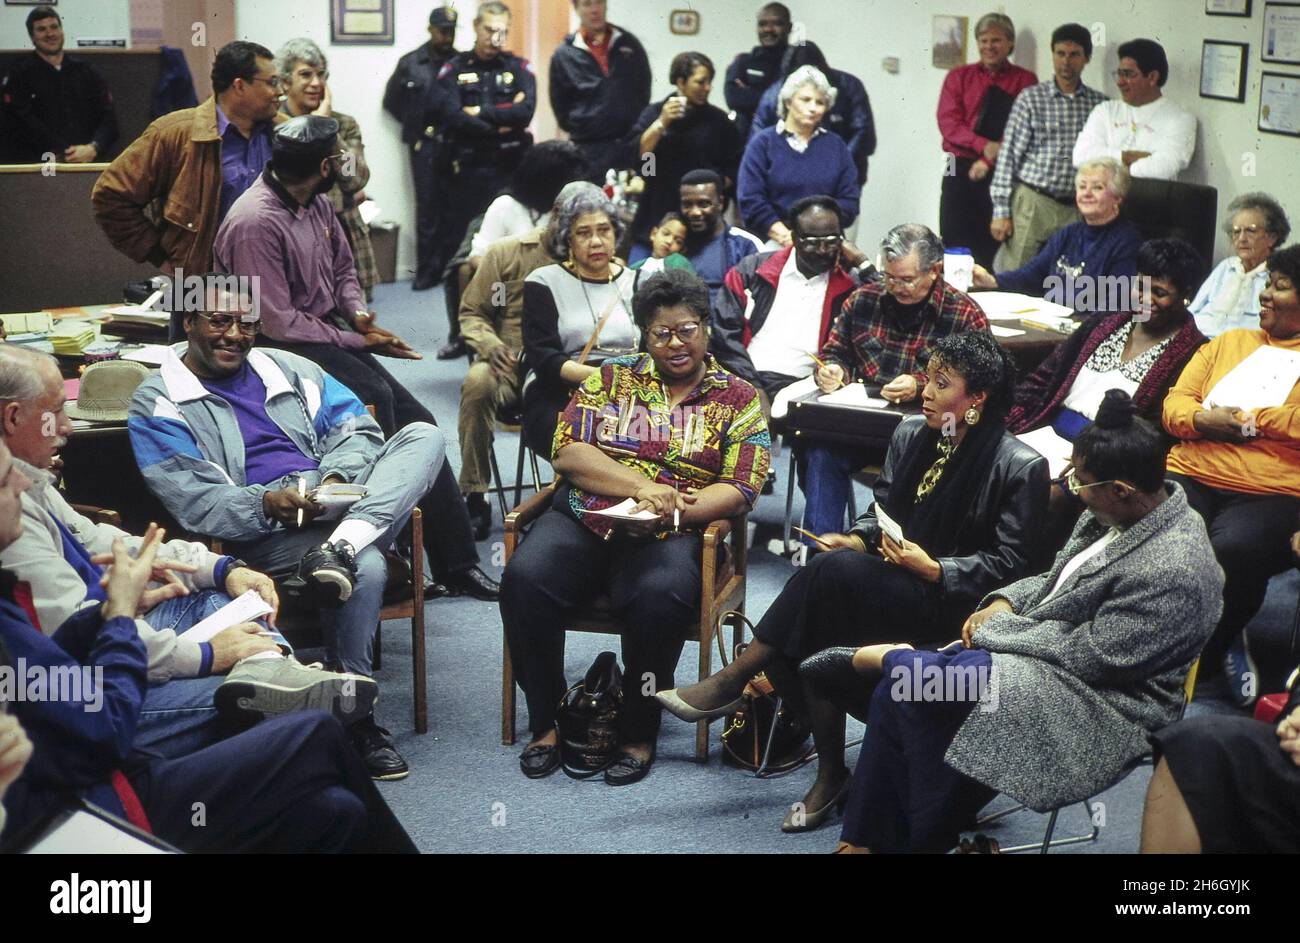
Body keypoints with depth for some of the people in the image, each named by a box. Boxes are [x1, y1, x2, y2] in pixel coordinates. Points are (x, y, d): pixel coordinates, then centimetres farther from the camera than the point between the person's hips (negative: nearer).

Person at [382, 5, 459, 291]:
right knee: (427, 207, 0)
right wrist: (415, 125, 8)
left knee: (453, 206, 2)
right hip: (424, 144, 0)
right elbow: (392, 101, 13)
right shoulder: (409, 63, 5)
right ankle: (427, 269, 4)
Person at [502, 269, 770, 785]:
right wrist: (641, 486, -13)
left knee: (660, 595, -36)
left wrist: (675, 510, -18)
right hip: (582, 521, 2)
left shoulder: (738, 399, 11)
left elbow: (739, 488, 0)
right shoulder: (611, 378, 15)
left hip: (671, 534, -2)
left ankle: (639, 733, -15)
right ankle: (547, 722, -10)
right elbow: (567, 452, 2)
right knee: (524, 578, -28)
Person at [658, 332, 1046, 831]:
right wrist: (856, 539, -4)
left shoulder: (1021, 466, -8)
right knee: (817, 626, -28)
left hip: (952, 600, -6)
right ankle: (829, 773, -15)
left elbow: (1010, 563, -8)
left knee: (834, 570, -31)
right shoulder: (911, 433, 9)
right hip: (892, 579, 6)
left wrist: (934, 569, -18)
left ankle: (732, 680, -20)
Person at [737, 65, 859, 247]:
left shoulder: (836, 146, 16)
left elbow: (848, 201, 8)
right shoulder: (763, 143, 8)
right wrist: (785, 236, -10)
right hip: (774, 244, -1)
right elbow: (750, 200, -1)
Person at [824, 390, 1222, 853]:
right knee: (897, 692, -5)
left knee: (912, 683, -23)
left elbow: (1089, 655, -23)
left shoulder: (1172, 571, -26)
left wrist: (995, 630, -13)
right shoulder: (1121, 512, 2)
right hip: (1048, 644, 9)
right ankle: (865, 840, 3)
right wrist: (1004, 603, -2)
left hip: (1097, 700, -9)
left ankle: (888, 657, 12)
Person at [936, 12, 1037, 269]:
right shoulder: (958, 76, 11)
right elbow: (948, 122, -1)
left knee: (994, 252, -1)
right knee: (955, 249, 0)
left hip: (1003, 174, -2)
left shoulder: (1025, 80, 3)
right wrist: (985, 146, -15)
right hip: (961, 172, 2)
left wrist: (989, 161, -14)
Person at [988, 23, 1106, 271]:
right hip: (1032, 204, -2)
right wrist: (1001, 211, -5)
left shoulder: (1100, 104, 10)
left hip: (1077, 210, 2)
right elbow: (1009, 155, 0)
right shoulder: (1031, 98, 3)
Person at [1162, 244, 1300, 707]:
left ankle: (1204, 658, -11)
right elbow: (1176, 401, 18)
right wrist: (1200, 419, -4)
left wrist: (1247, 419, -6)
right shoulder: (1230, 342, 26)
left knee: (1233, 551, -36)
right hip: (1192, 473, 4)